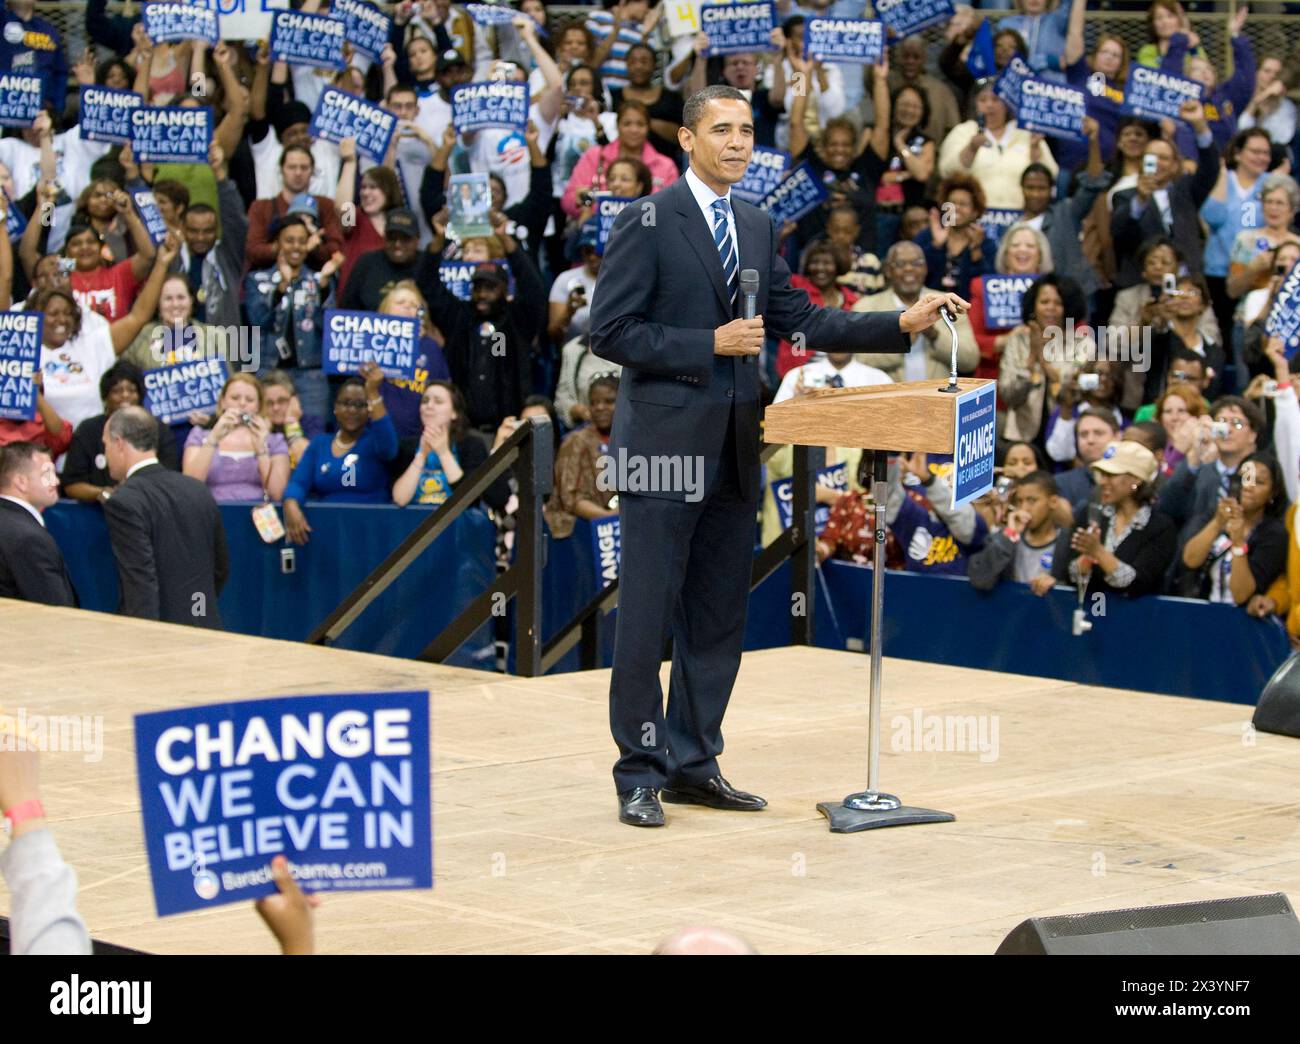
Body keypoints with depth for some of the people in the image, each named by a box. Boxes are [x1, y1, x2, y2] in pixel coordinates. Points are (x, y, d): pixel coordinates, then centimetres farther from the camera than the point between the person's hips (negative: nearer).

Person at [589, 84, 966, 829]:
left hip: (733, 452, 7)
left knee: (719, 618, 11)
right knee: (647, 617, -2)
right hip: (664, 446, -7)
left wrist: (902, 325, 2)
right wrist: (710, 344, -17)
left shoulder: (757, 228, 13)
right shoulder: (648, 223, -8)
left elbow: (801, 320, 12)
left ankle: (693, 763, 20)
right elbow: (611, 332, -12)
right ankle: (640, 774, 4)